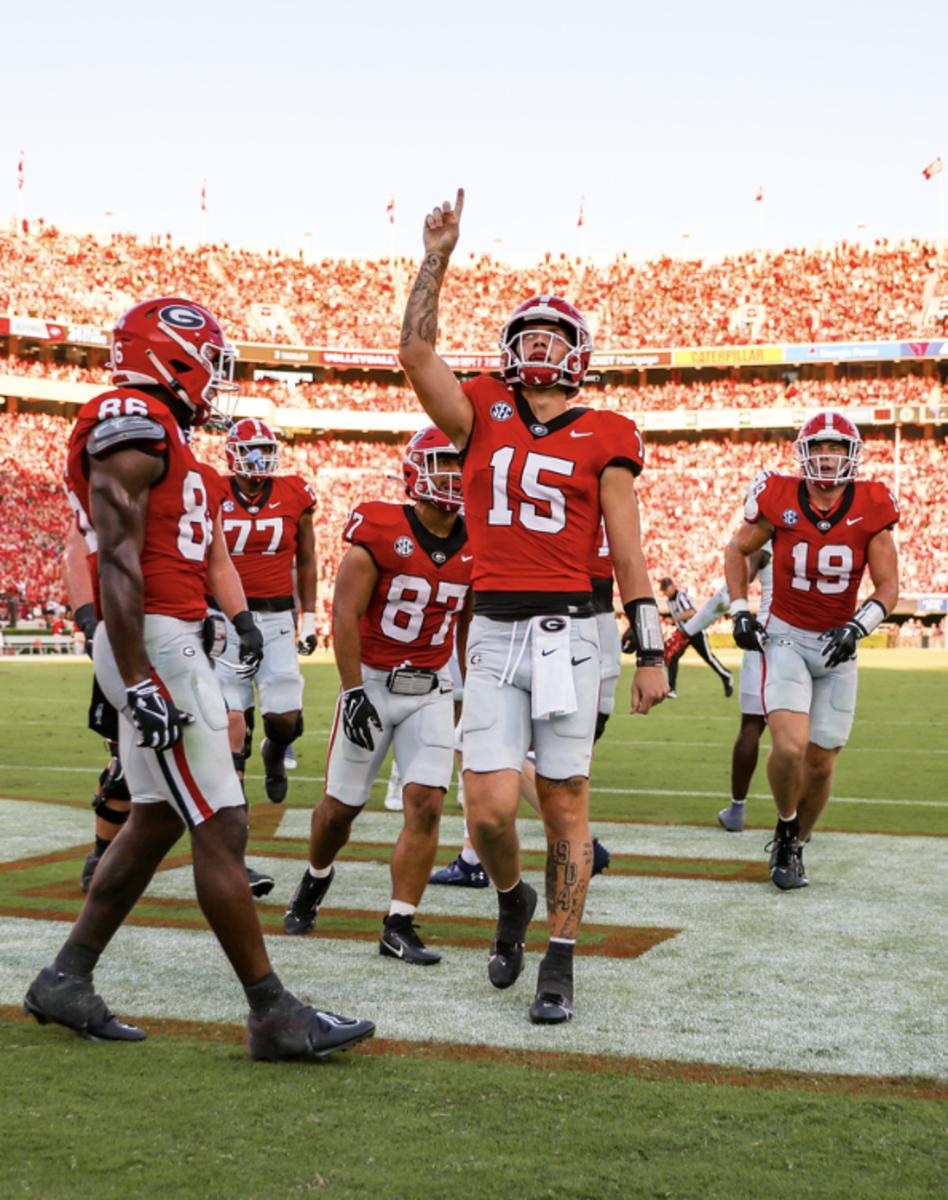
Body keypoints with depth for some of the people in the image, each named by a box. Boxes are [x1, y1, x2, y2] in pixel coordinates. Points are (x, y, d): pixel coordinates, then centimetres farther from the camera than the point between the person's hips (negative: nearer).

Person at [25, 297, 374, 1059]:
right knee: (220, 829, -7)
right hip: (154, 644, -11)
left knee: (158, 821, 16)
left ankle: (66, 980, 24)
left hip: (172, 639, 11)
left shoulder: (165, 434, 18)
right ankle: (274, 1015, -1)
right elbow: (117, 565, -19)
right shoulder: (131, 424, -13)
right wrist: (140, 687, -22)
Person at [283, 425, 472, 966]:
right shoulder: (380, 532, -14)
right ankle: (317, 877, 41)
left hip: (432, 691, 3)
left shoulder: (474, 546, 2)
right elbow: (346, 616, -15)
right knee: (343, 805, 9)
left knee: (426, 806, -10)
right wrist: (354, 693, -19)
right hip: (372, 683, -3)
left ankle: (400, 928, -1)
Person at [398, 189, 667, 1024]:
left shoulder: (602, 439, 4)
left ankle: (560, 964, 15)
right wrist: (438, 257, 0)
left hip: (568, 632, -1)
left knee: (565, 805, 2)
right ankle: (512, 898, 29)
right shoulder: (482, 415, 10)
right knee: (490, 808, -4)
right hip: (494, 632, 2)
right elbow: (416, 352, -1)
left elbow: (627, 553, 3)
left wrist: (652, 652, 0)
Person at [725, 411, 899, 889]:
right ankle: (786, 829, 7)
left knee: (820, 762, 7)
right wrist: (740, 611, -1)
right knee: (790, 746, -22)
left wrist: (857, 627, -21)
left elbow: (888, 586, -4)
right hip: (785, 638, -2)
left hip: (838, 646, 2)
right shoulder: (779, 499, -10)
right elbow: (737, 550, 8)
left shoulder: (871, 508, -9)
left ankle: (794, 847, 31)